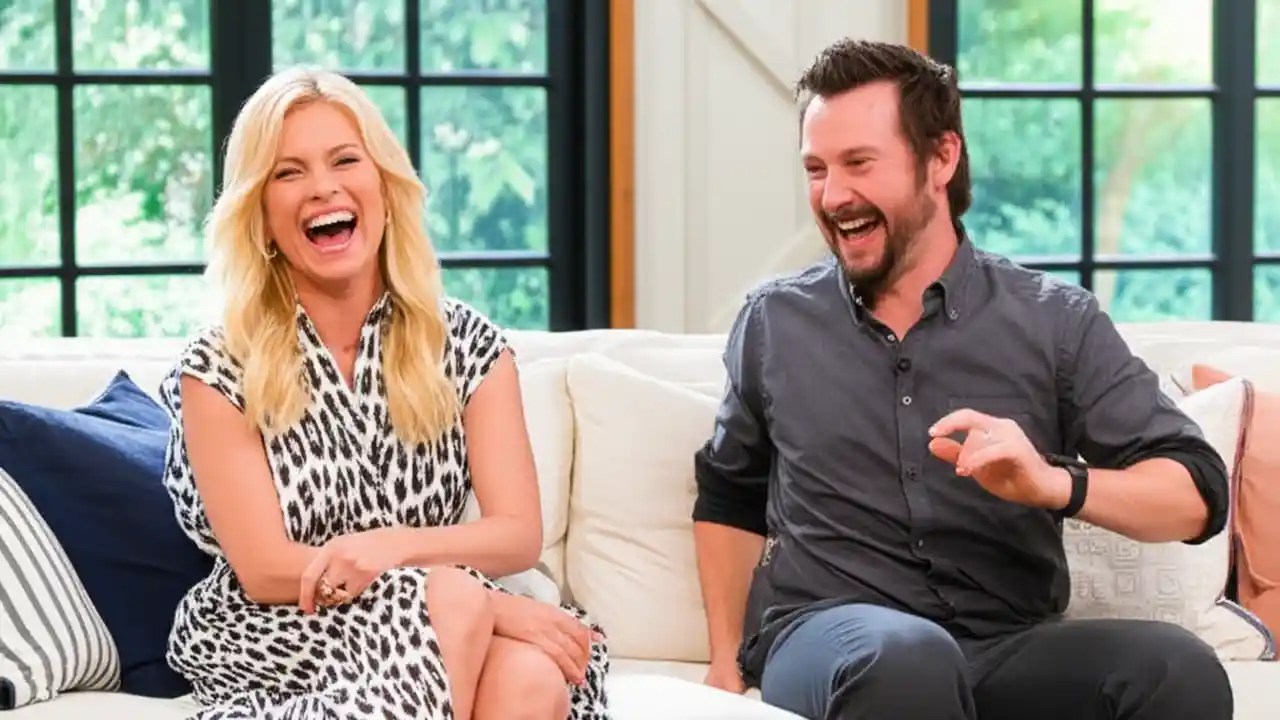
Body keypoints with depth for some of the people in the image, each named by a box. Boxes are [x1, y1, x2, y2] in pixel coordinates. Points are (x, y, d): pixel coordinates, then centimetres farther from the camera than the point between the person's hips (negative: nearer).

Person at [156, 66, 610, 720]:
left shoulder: (470, 345, 5)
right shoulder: (218, 370, -4)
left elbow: (519, 536, -1)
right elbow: (266, 571, -12)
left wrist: (389, 545, -23)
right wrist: (484, 604, -21)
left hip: (440, 639, 3)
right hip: (270, 646, -2)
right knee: (452, 602, -31)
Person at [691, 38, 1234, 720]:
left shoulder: (1057, 322, 3)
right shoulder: (773, 321, 10)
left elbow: (1198, 495, -3)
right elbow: (728, 494, 25)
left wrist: (1053, 481, -22)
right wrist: (727, 664, 14)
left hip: (1010, 647, 1)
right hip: (825, 633, -1)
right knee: (904, 657, -38)